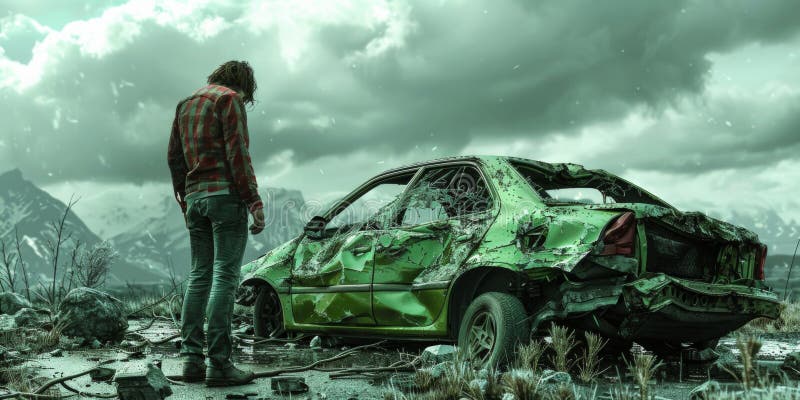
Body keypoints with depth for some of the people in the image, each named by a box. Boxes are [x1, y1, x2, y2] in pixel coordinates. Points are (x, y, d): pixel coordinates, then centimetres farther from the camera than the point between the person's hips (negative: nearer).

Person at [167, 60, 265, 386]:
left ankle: (191, 358, 7)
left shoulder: (185, 104, 22)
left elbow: (174, 157, 21)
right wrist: (254, 201, -13)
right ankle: (219, 364, -11)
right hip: (225, 194, -7)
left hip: (195, 197, 8)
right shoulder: (230, 99, -1)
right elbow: (237, 152, -11)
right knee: (225, 276, -9)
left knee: (199, 276, 9)